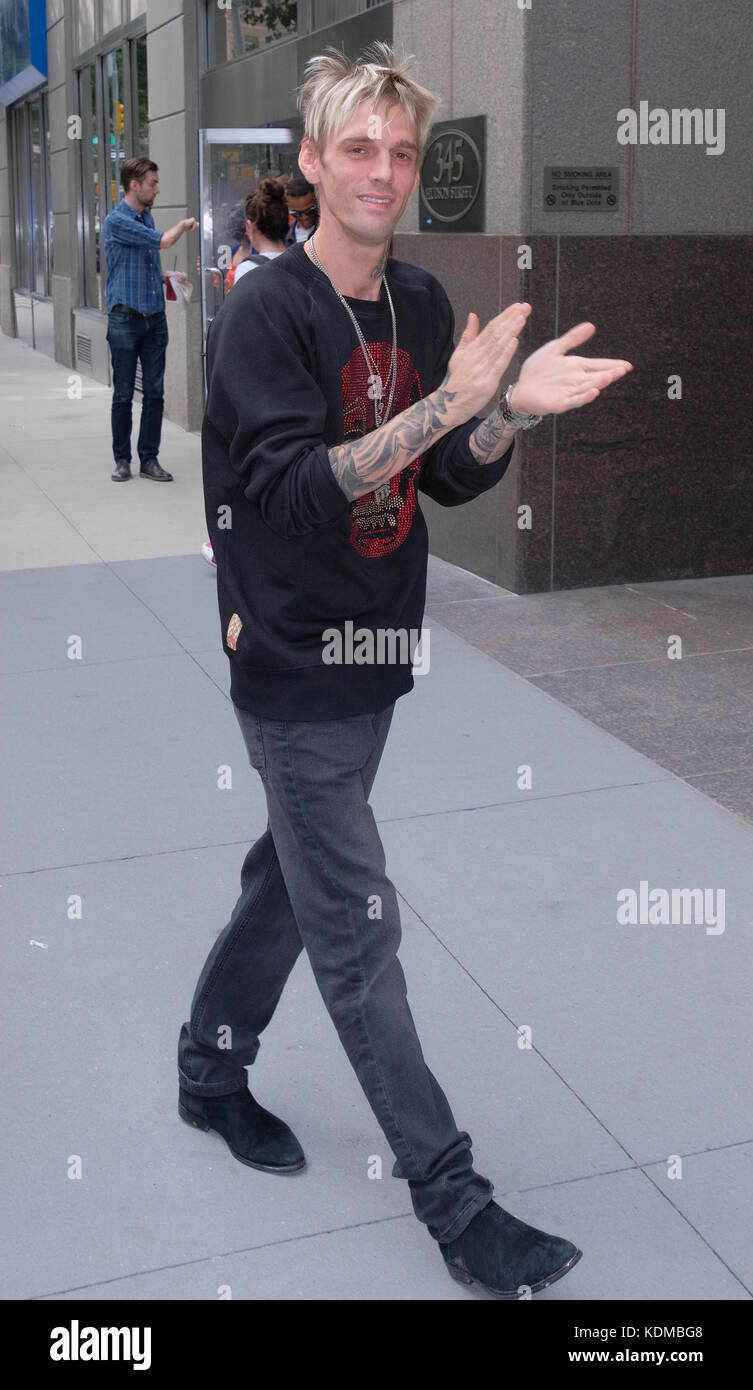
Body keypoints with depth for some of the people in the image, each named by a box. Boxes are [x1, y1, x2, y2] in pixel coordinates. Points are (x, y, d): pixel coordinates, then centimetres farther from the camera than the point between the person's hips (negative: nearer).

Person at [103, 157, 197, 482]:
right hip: (126, 319, -6)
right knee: (123, 394, 3)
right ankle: (122, 459, 13)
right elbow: (163, 241, -16)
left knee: (154, 393, 4)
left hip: (154, 317, 6)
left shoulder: (147, 217, 14)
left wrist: (169, 275, 11)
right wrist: (184, 224, 2)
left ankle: (149, 458, 11)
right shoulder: (117, 220, -12)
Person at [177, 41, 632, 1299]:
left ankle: (211, 1071, 41)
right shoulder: (265, 312, -15)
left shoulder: (423, 305, 6)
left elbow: (452, 480, 6)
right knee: (357, 931, -1)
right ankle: (454, 1204, 7)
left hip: (373, 655, 7)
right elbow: (294, 492, -24)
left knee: (289, 878, 20)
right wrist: (442, 404, -30)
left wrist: (516, 409, -13)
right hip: (293, 664, -7)